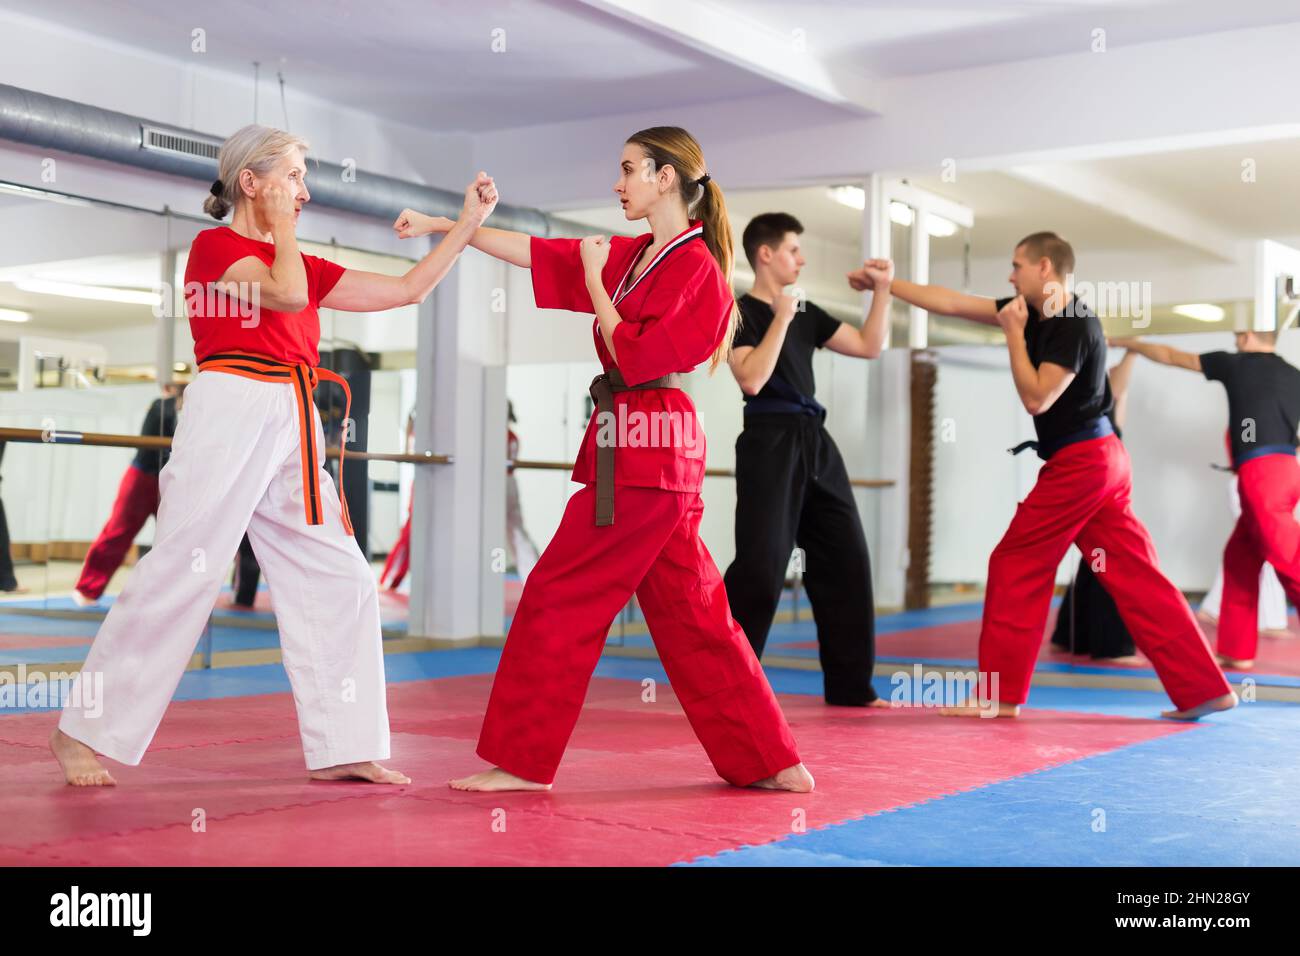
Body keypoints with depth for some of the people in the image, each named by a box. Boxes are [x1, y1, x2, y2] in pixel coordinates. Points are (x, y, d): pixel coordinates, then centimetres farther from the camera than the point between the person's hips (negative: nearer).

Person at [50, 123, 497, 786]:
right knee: (181, 574, -10)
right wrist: (280, 227, 0)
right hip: (230, 413, -7)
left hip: (291, 430, 8)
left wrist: (469, 221, 16)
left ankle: (342, 749, 8)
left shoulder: (301, 263, 21)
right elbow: (286, 293, -17)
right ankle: (82, 732, 3)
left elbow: (408, 289, 19)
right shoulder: (214, 245, 1)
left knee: (338, 579, 2)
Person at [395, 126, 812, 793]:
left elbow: (633, 358, -16)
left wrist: (594, 281, -7)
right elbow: (534, 252, 15)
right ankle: (771, 761, 17)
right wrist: (440, 225, 14)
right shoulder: (634, 257, 14)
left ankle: (521, 761, 5)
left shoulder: (694, 265, -11)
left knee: (559, 596, -4)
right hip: (645, 446, 9)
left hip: (644, 454, -9)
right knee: (689, 612, 11)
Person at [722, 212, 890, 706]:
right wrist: (781, 317, -16)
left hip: (814, 442, 8)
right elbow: (752, 379, -20)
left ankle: (849, 684, 18)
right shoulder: (739, 312, -6)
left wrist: (882, 291, 8)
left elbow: (869, 346, 17)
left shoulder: (806, 312, 16)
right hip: (770, 444, -8)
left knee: (845, 561, 9)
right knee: (760, 566, -14)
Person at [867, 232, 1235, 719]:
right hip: (1099, 460, 9)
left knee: (1016, 567, -1)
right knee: (1135, 576, 7)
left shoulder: (1076, 326, -15)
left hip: (1079, 463, -9)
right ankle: (1204, 688, 6)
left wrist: (1013, 334, -13)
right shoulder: (1036, 313, 10)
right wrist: (885, 284, 13)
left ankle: (998, 694, 7)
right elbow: (951, 302, 13)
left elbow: (1037, 399, -20)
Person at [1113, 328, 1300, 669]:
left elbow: (1171, 356, 13)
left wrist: (1129, 343, 25)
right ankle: (1237, 651, 18)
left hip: (1260, 474, -7)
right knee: (1239, 558, 16)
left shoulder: (1237, 363, 3)